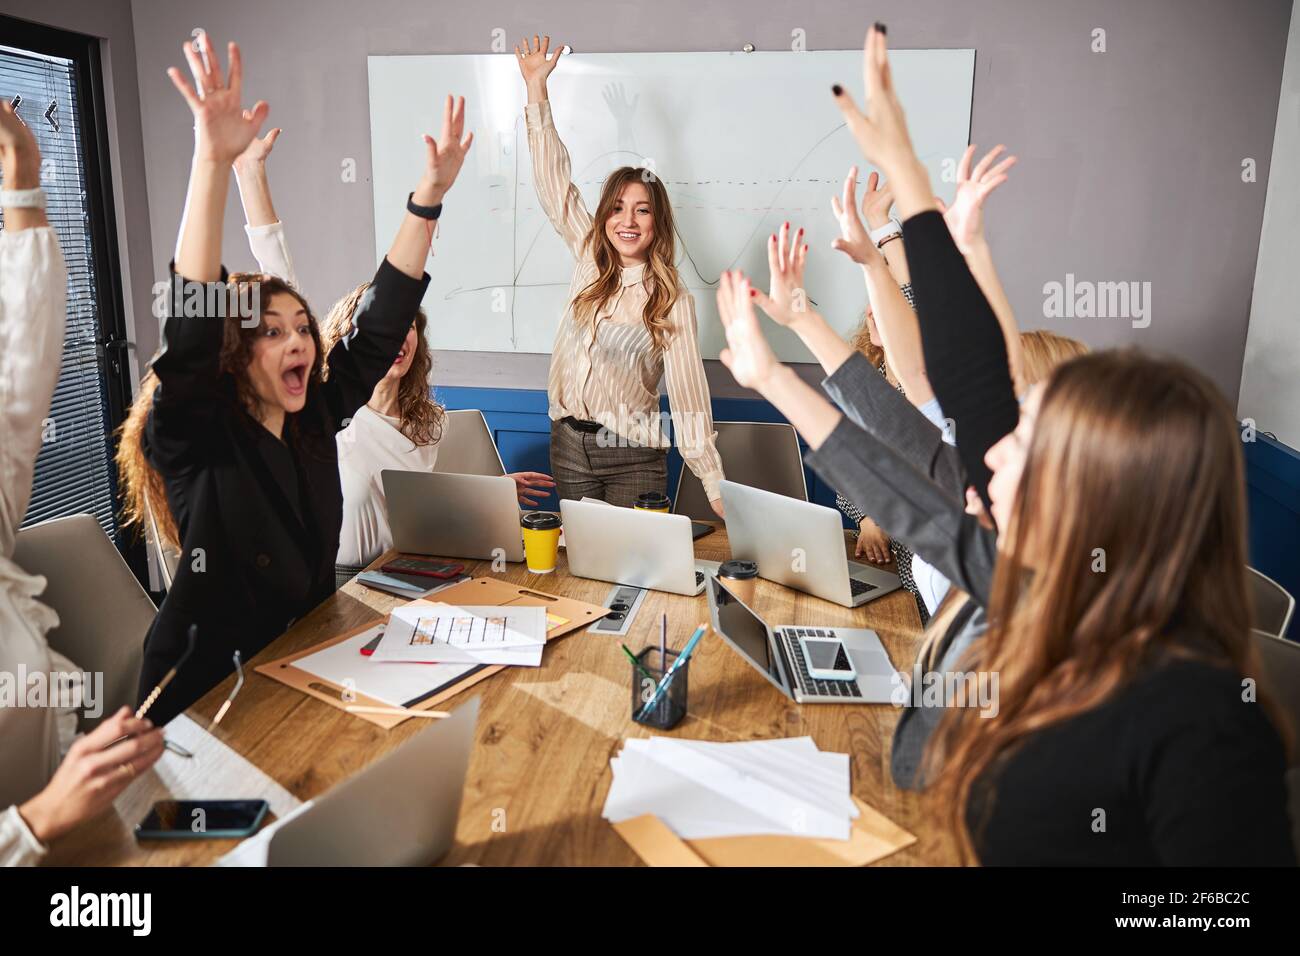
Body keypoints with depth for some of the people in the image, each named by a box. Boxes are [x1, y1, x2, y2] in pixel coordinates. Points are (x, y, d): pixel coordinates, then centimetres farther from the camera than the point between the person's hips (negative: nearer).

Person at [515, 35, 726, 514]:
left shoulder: (673, 299, -7)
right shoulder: (591, 261, 4)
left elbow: (688, 390, -10)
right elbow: (554, 183, 5)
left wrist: (715, 484, -14)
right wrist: (536, 86, 4)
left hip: (634, 455, -3)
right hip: (569, 443, 4)